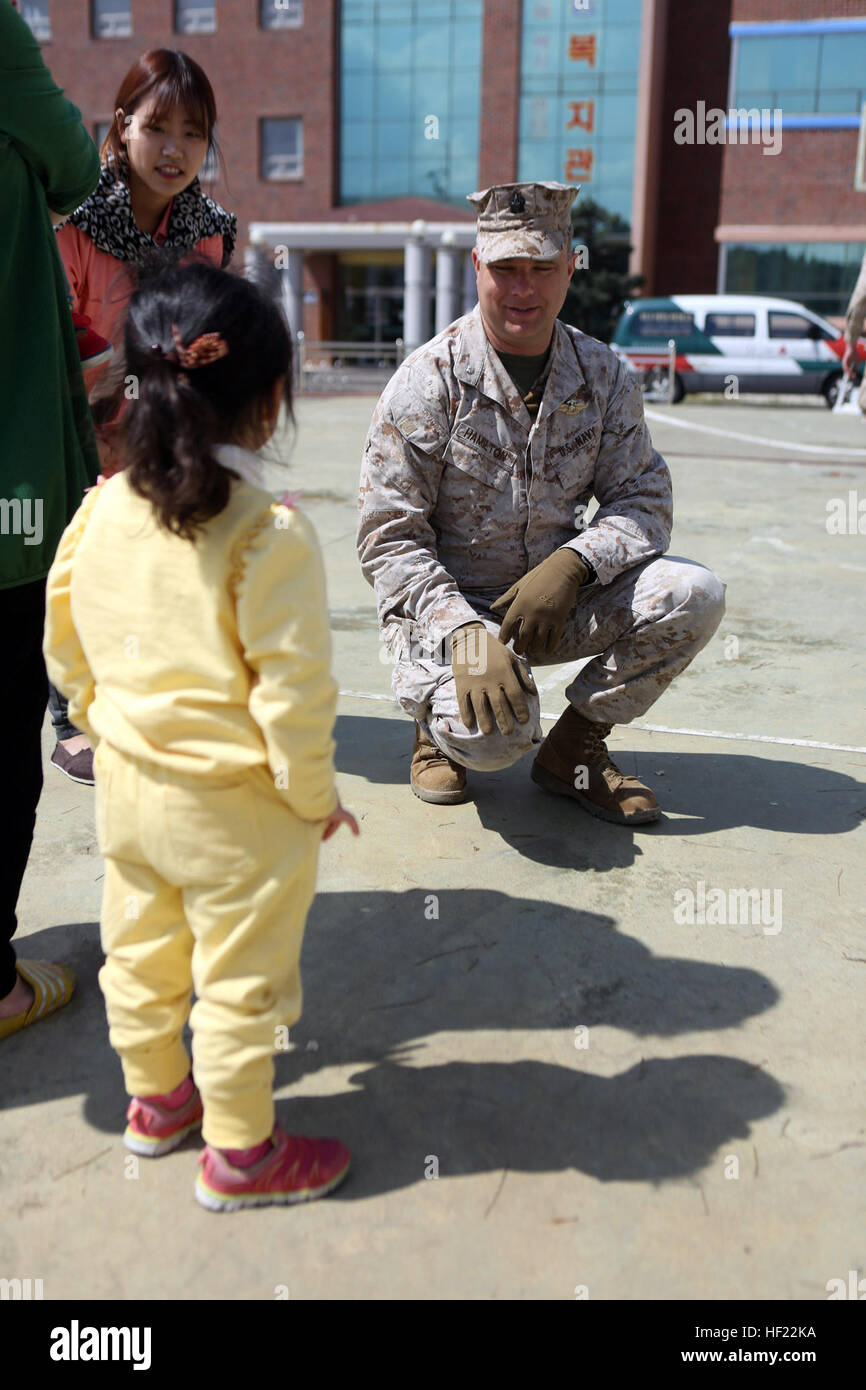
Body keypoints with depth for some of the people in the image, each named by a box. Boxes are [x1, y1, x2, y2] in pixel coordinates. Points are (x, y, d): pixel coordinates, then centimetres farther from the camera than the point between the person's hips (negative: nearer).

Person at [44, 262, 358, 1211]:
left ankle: (154, 1099, 46)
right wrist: (313, 794, -7)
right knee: (240, 982, 12)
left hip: (125, 783, 7)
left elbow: (65, 642, 5)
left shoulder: (104, 508, -5)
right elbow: (291, 692, -22)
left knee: (138, 951, 24)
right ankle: (239, 1153, 29)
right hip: (235, 809, -6)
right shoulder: (268, 536, -23)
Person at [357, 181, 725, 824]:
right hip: (444, 604, -4)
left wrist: (572, 563, -22)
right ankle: (441, 721, 7)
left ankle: (573, 748, 0)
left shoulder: (604, 375, 1)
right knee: (496, 733, -33)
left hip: (556, 603, 5)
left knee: (694, 594, -19)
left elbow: (644, 500, -1)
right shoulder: (429, 382, -11)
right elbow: (388, 537, -14)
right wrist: (464, 634, -28)